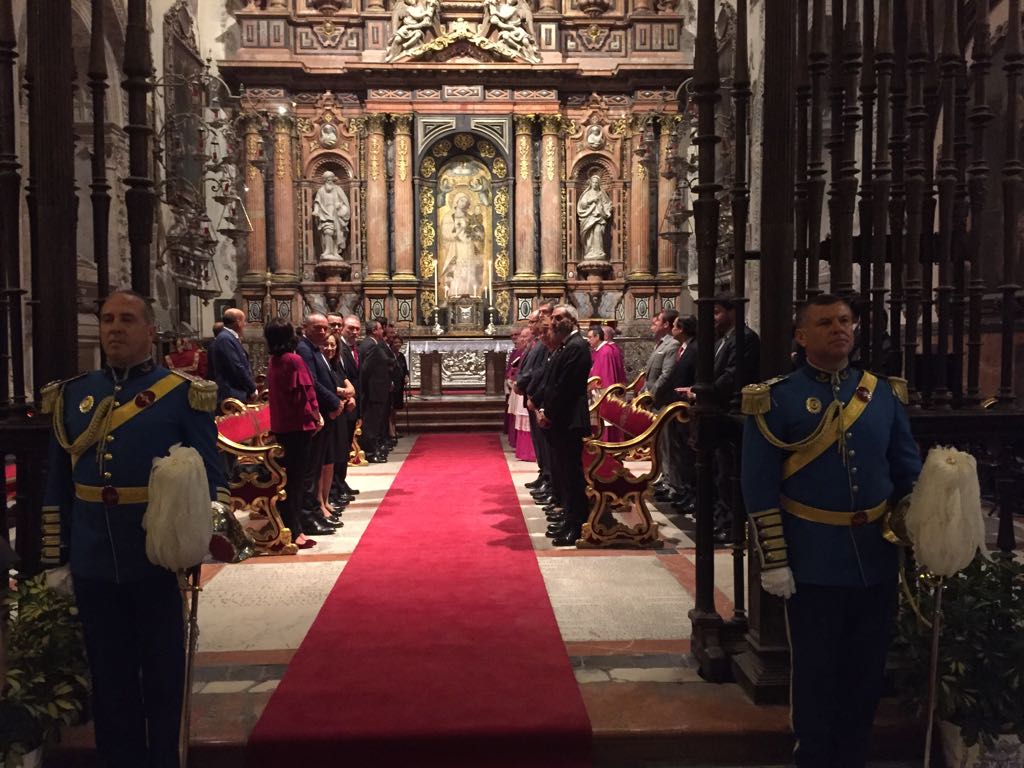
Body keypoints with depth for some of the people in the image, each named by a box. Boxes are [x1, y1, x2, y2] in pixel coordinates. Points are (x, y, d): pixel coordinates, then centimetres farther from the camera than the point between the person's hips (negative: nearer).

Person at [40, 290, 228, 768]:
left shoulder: (183, 394, -4)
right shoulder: (70, 395, 8)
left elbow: (210, 476, -3)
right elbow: (57, 483, 10)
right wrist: (56, 554, 8)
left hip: (158, 561, -3)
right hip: (92, 565, 3)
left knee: (162, 672, 11)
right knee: (108, 675, 16)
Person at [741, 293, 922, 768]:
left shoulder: (885, 394, 4)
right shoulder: (776, 399, -8)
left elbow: (909, 472, 11)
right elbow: (759, 488, -10)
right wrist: (773, 561, -12)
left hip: (877, 560, 4)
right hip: (814, 565, -4)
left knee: (866, 671, 16)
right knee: (816, 674, 9)